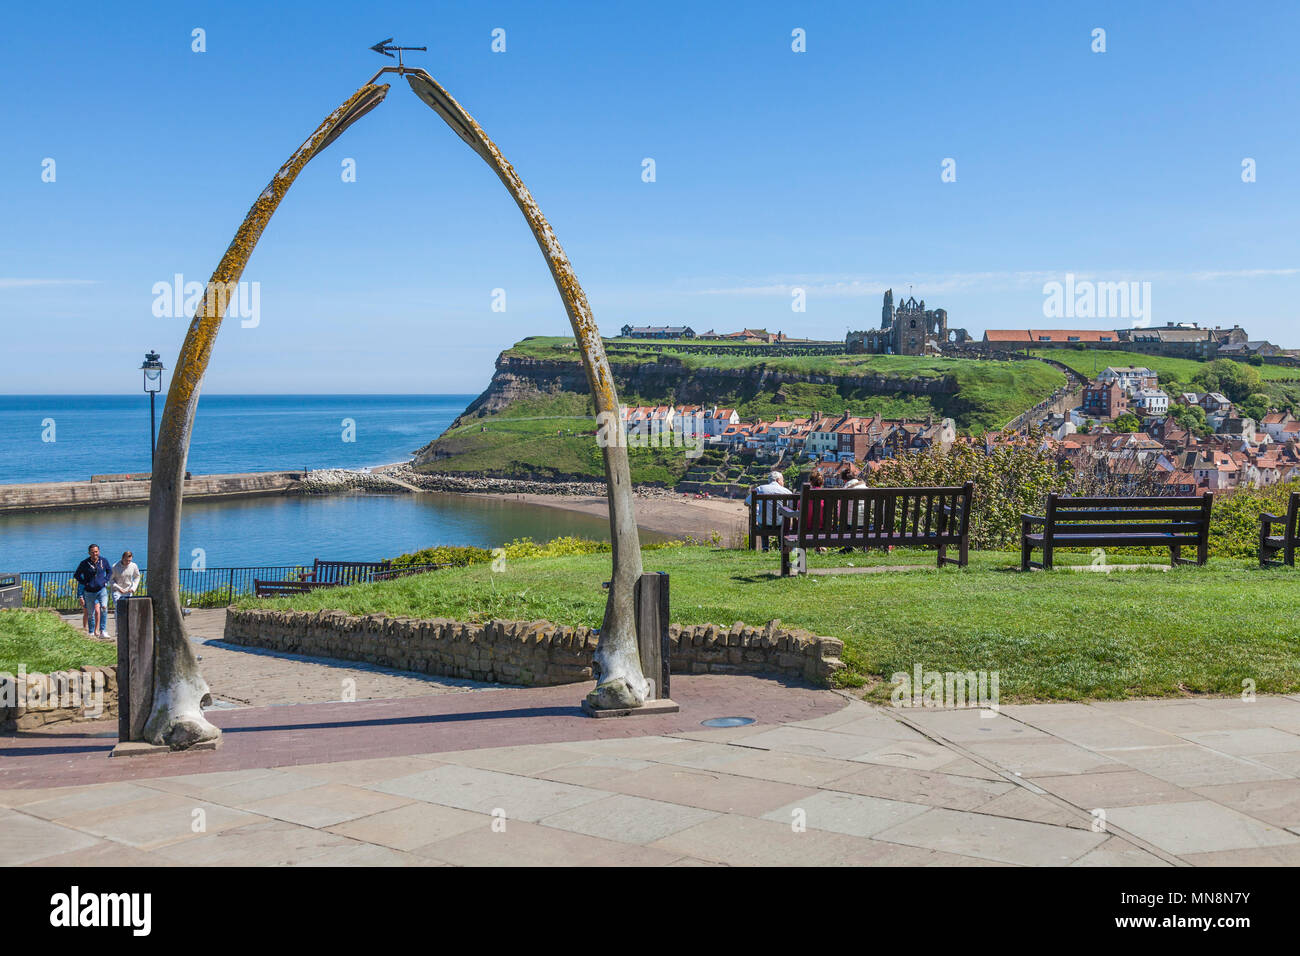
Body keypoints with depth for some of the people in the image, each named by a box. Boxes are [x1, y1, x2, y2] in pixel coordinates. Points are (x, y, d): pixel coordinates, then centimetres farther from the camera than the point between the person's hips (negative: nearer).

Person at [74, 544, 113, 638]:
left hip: (102, 590, 0)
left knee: (104, 608, -23)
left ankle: (103, 631, -23)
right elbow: (76, 575, 6)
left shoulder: (103, 561, -1)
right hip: (89, 592, 0)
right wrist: (84, 583, -5)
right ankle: (91, 633, 27)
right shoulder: (84, 563, -6)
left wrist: (106, 581, 5)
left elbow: (110, 571, 18)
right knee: (90, 614, 8)